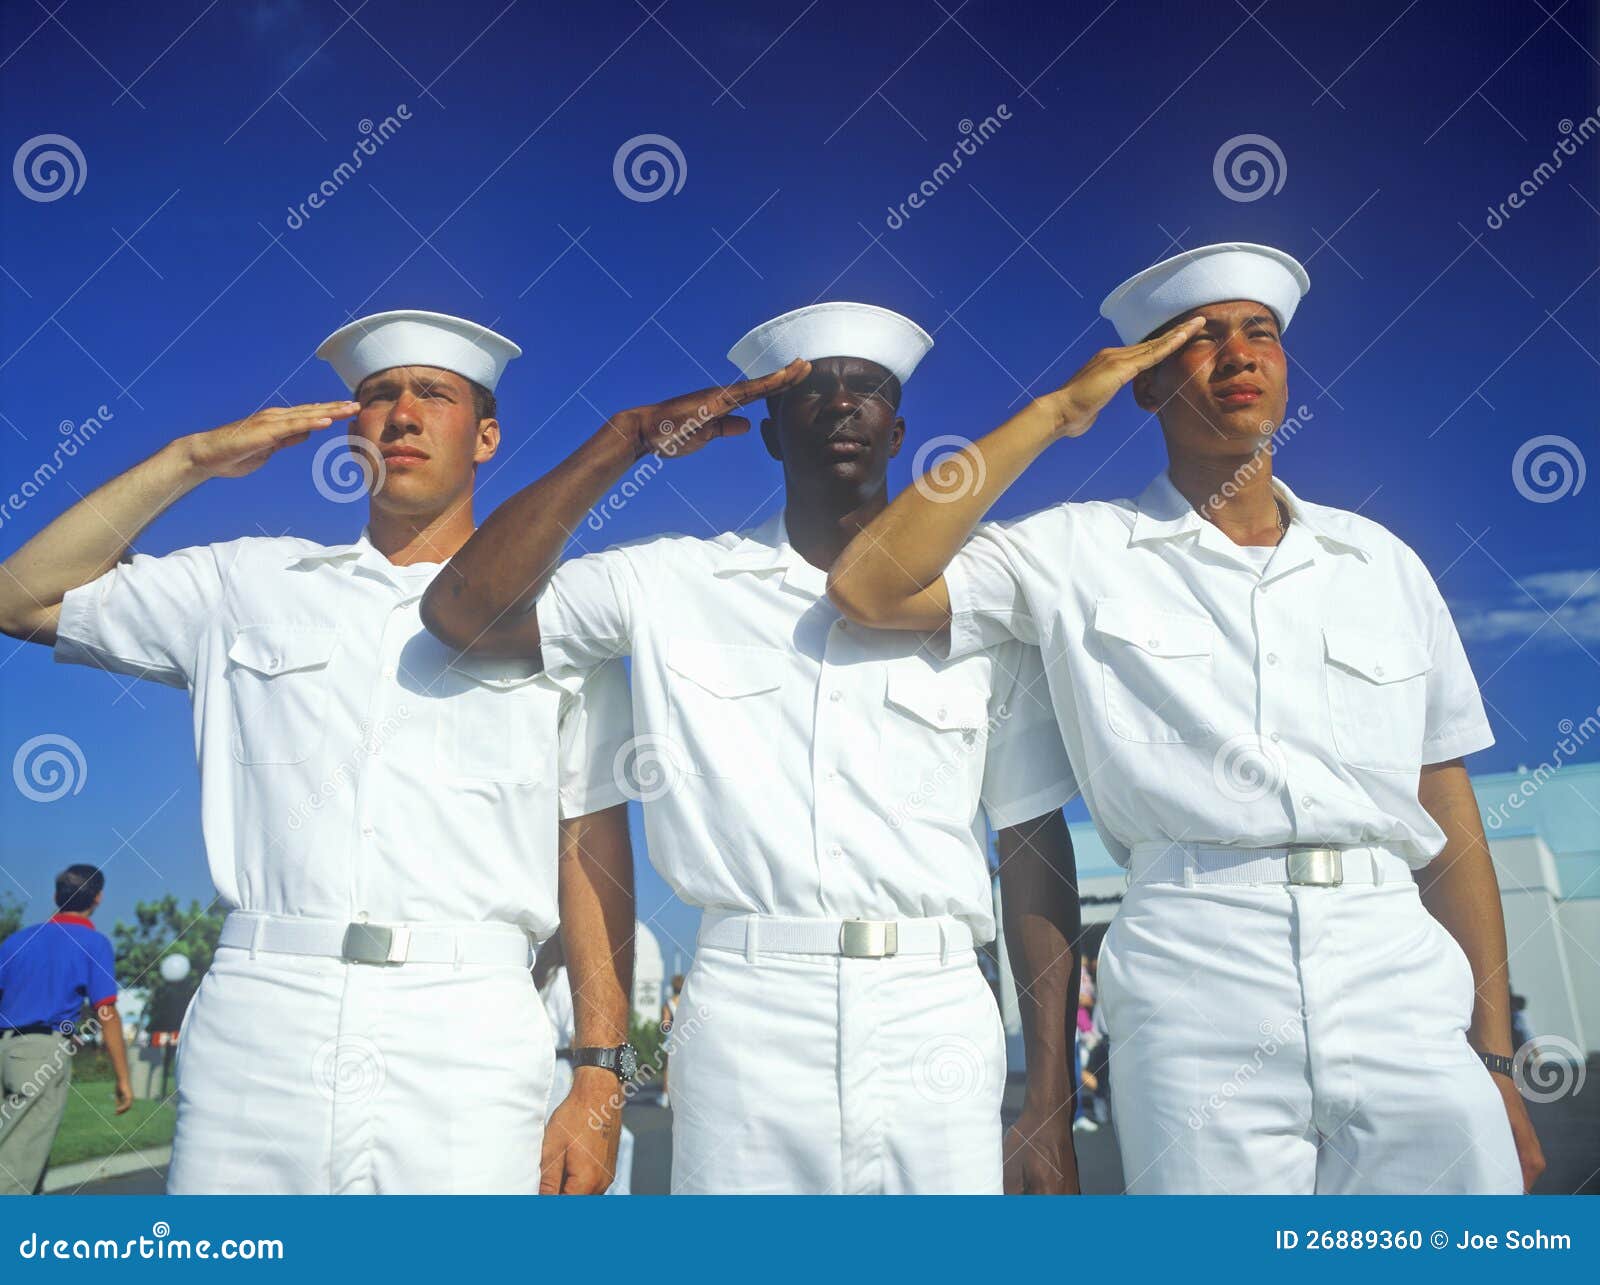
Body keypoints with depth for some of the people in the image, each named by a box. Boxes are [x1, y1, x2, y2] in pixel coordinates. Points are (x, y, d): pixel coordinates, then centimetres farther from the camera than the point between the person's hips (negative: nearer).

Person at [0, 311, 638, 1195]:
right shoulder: (254, 583, 15)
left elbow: (595, 852, 4)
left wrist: (600, 1080, -3)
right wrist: (193, 458, 8)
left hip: (468, 1041, -1)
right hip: (255, 1030, 2)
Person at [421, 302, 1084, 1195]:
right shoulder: (675, 586, 6)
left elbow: (1036, 848, 5)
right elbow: (463, 611, -4)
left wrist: (1052, 1113, 1)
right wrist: (627, 440, -4)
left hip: (938, 1023, 1)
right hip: (746, 1024, 0)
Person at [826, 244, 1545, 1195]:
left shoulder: (1383, 562, 14)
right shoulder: (1081, 554, 4)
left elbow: (1449, 814, 13)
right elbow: (869, 588, -10)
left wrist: (1495, 1058, 10)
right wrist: (1055, 413, -5)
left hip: (1403, 990, 4)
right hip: (1196, 992, -3)